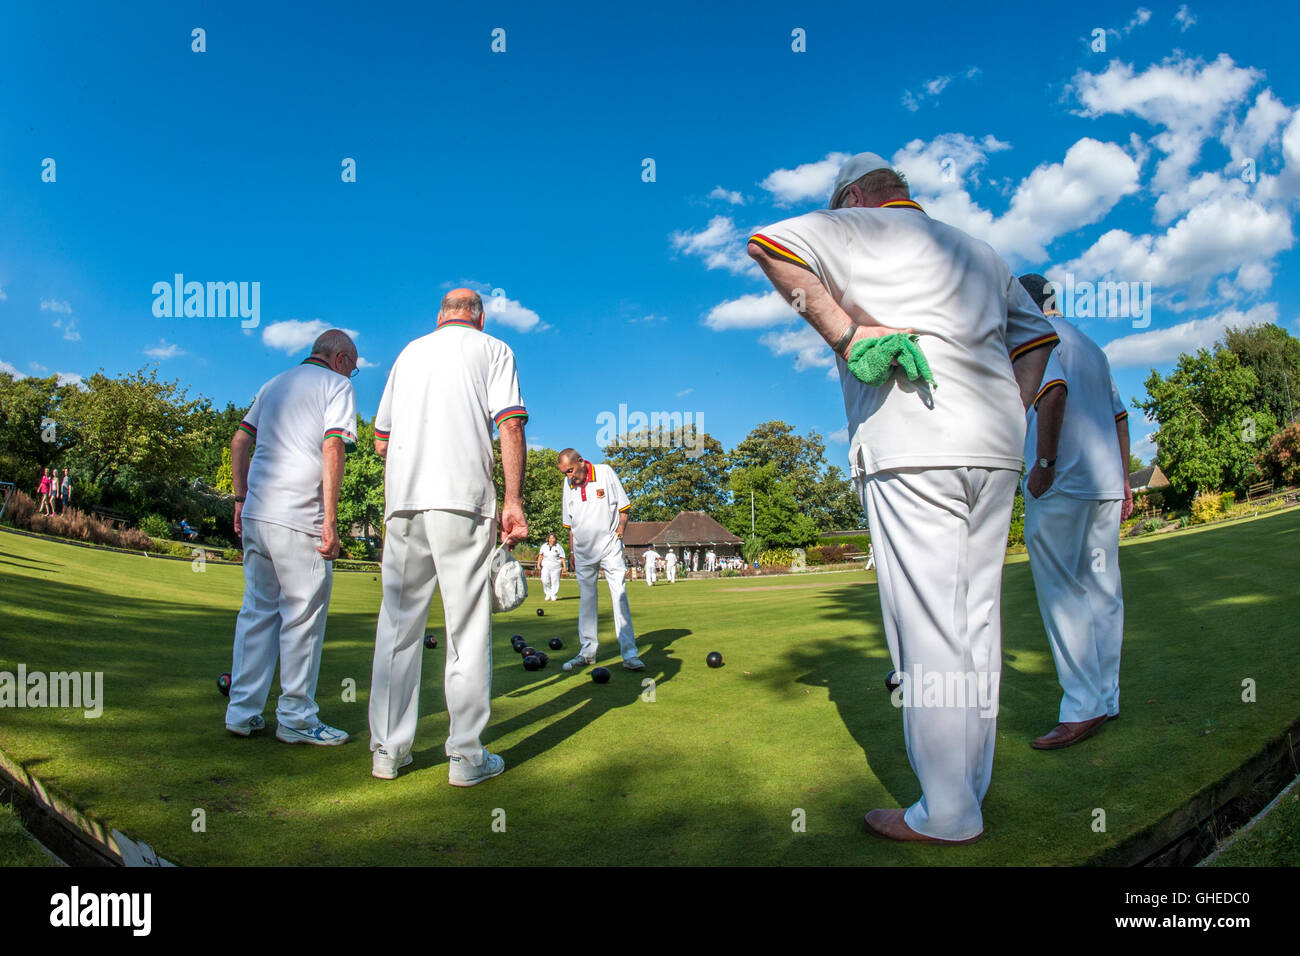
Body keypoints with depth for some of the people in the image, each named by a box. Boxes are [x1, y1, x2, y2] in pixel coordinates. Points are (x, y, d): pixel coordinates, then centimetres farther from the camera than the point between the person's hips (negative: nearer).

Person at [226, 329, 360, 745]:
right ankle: (297, 719, 9)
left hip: (255, 512, 7)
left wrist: (241, 498, 18)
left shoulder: (274, 384, 22)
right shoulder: (337, 386, 0)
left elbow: (239, 441, 18)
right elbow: (332, 449, -13)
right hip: (298, 520, -7)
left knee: (257, 609, 15)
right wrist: (330, 521, -15)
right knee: (303, 617, 1)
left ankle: (243, 711, 20)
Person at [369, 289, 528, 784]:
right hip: (462, 499, -4)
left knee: (398, 624, 9)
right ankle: (465, 755, 2)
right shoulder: (492, 349, 11)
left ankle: (388, 749, 13)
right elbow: (511, 425, -5)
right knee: (468, 626, 0)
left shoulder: (409, 352, 21)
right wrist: (514, 501, -8)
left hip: (401, 500, 4)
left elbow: (380, 441, 21)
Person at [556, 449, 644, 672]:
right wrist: (571, 552, 12)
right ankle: (587, 652, 18)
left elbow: (623, 507, 2)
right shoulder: (568, 484, 5)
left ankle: (629, 654, -8)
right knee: (586, 600, 8)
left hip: (609, 546, -4)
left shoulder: (605, 472, -5)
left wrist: (620, 531, -9)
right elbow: (570, 523, 14)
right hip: (583, 551, 4)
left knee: (620, 596, -9)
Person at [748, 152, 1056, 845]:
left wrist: (841, 332, -11)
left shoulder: (862, 227, 9)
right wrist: (1009, 417, 18)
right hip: (996, 449, 8)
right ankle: (970, 787, 19)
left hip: (913, 450, -7)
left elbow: (768, 244, -7)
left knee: (927, 630, -5)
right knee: (977, 620, 10)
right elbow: (1036, 336, 29)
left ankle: (947, 814, 1)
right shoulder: (977, 249, 28)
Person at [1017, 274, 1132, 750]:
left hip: (1060, 484, -9)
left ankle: (1084, 706, -7)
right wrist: (1123, 480, 21)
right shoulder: (1090, 346, 24)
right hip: (1104, 483, 9)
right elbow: (1119, 416, 21)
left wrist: (1043, 464, -19)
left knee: (1060, 592, -6)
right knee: (1102, 591, 9)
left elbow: (1053, 390, -21)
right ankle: (1106, 699, 13)